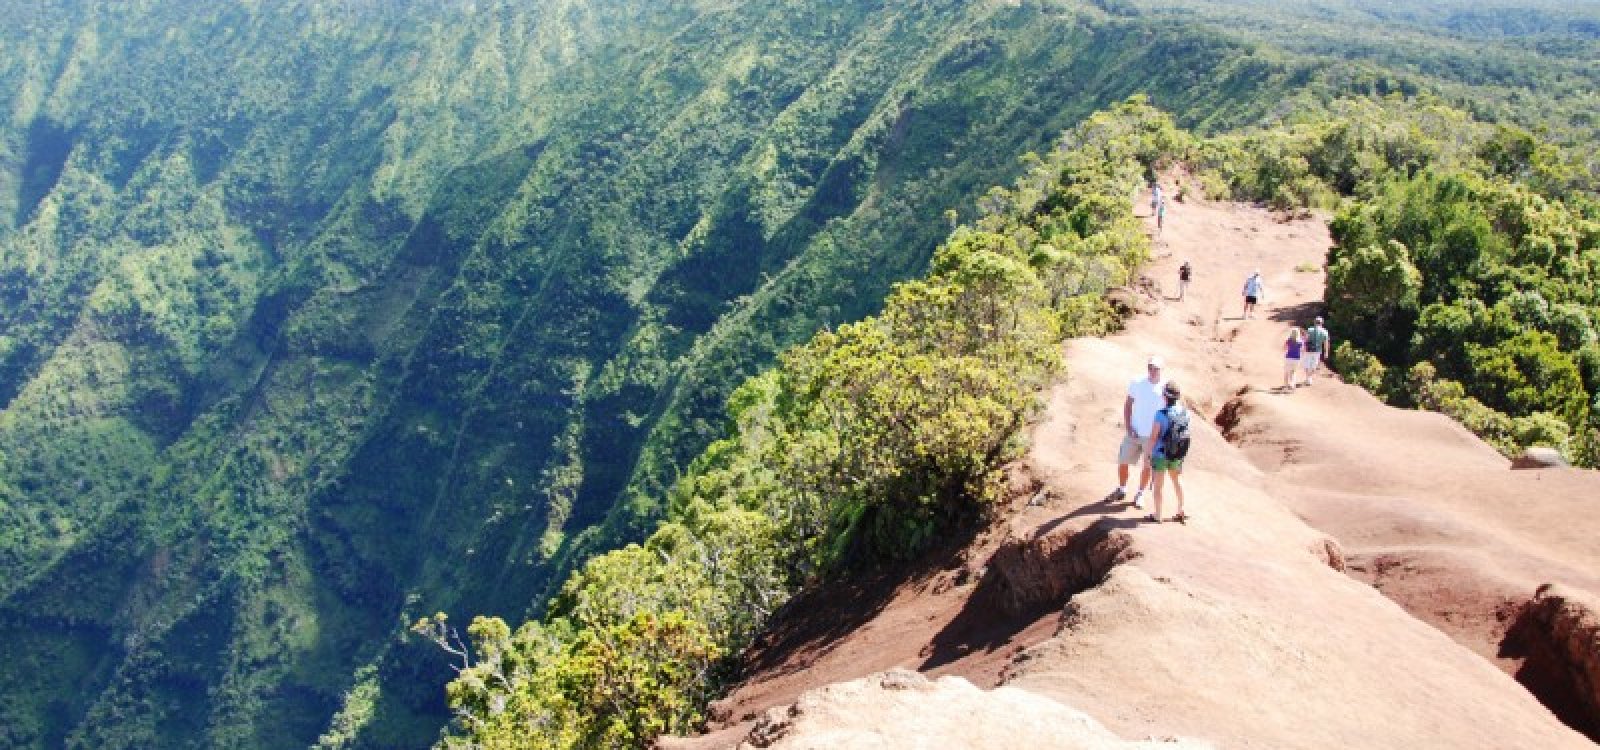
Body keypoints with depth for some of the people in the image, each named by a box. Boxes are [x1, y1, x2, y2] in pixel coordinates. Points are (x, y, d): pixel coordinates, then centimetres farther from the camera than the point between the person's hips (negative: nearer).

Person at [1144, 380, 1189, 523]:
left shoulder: (1161, 414, -24)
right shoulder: (1185, 412, -7)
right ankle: (1181, 512, 30)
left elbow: (1153, 437, -19)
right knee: (1177, 481, 24)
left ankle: (1157, 515, 17)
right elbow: (1185, 434, 3)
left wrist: (1150, 454, -6)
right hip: (1178, 455, 5)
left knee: (1157, 484, 9)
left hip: (1161, 454, -5)